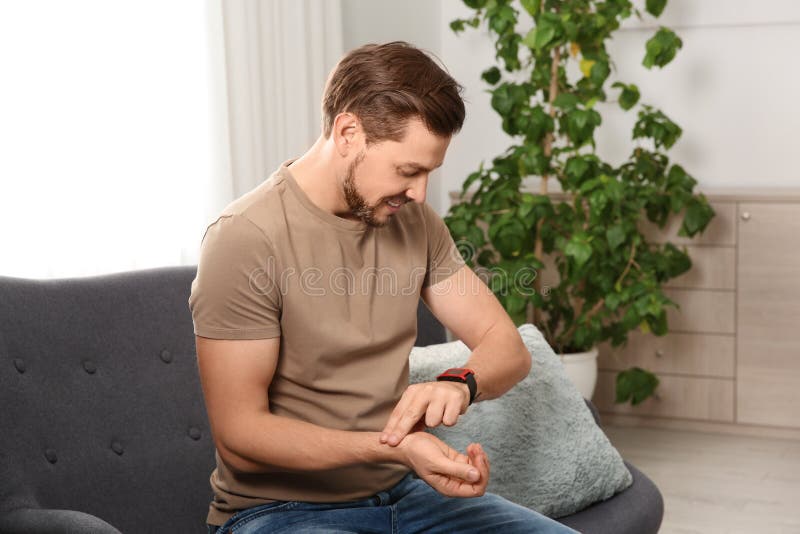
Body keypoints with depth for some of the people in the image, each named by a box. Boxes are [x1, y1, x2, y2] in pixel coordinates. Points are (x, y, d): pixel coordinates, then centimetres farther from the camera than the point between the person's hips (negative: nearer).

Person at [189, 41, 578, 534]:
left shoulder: (413, 220, 3)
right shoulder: (246, 239, -17)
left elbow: (508, 348, 3)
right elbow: (240, 436, -18)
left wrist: (459, 383, -21)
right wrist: (395, 447, -30)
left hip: (402, 491, 6)